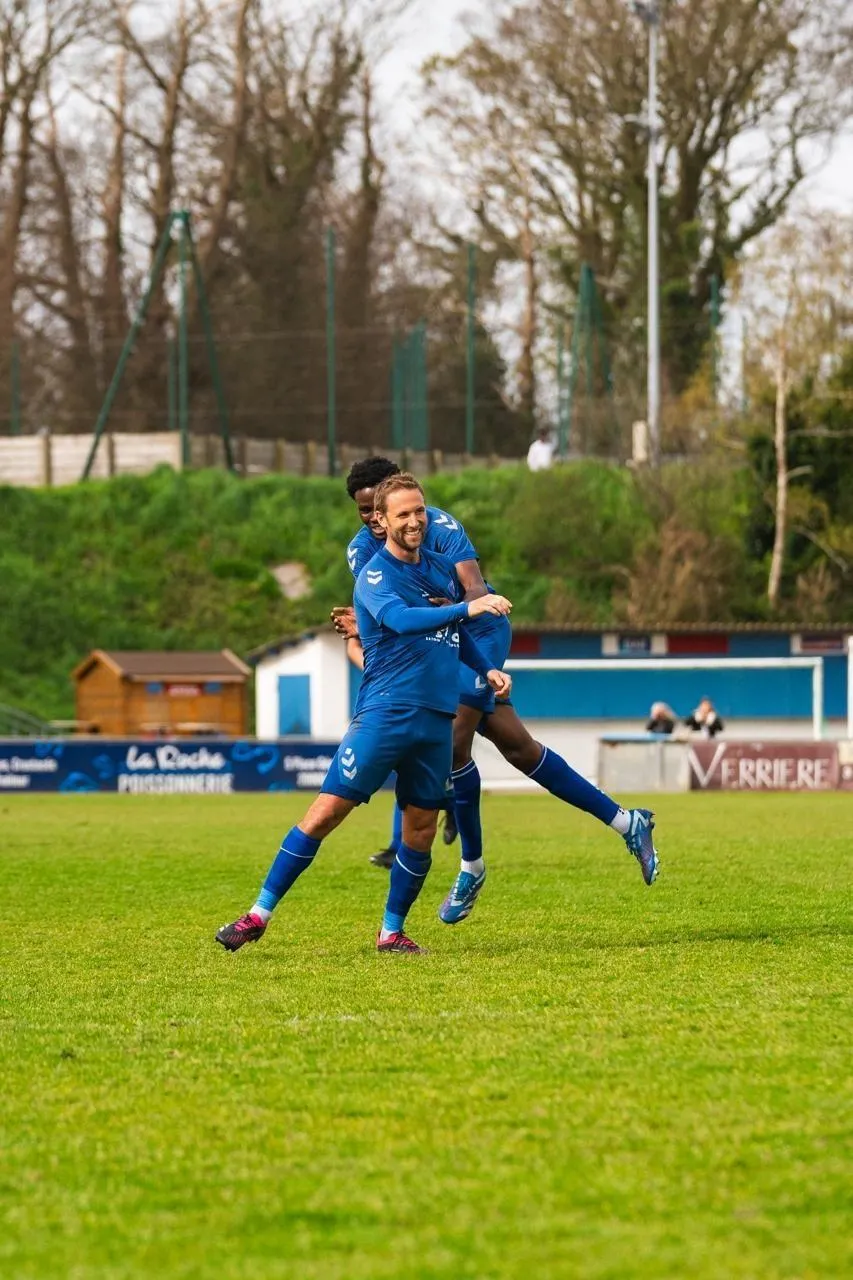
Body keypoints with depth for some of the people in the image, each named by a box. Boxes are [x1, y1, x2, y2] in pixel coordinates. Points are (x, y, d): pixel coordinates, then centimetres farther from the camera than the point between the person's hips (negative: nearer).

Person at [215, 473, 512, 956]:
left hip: (438, 717, 6)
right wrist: (466, 608, -37)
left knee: (421, 827, 5)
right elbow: (400, 619, -28)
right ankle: (260, 914, -5)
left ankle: (392, 932, 18)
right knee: (328, 810, -9)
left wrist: (487, 668, 15)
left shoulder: (443, 568, 14)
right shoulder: (376, 575, -8)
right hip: (384, 713, -6)